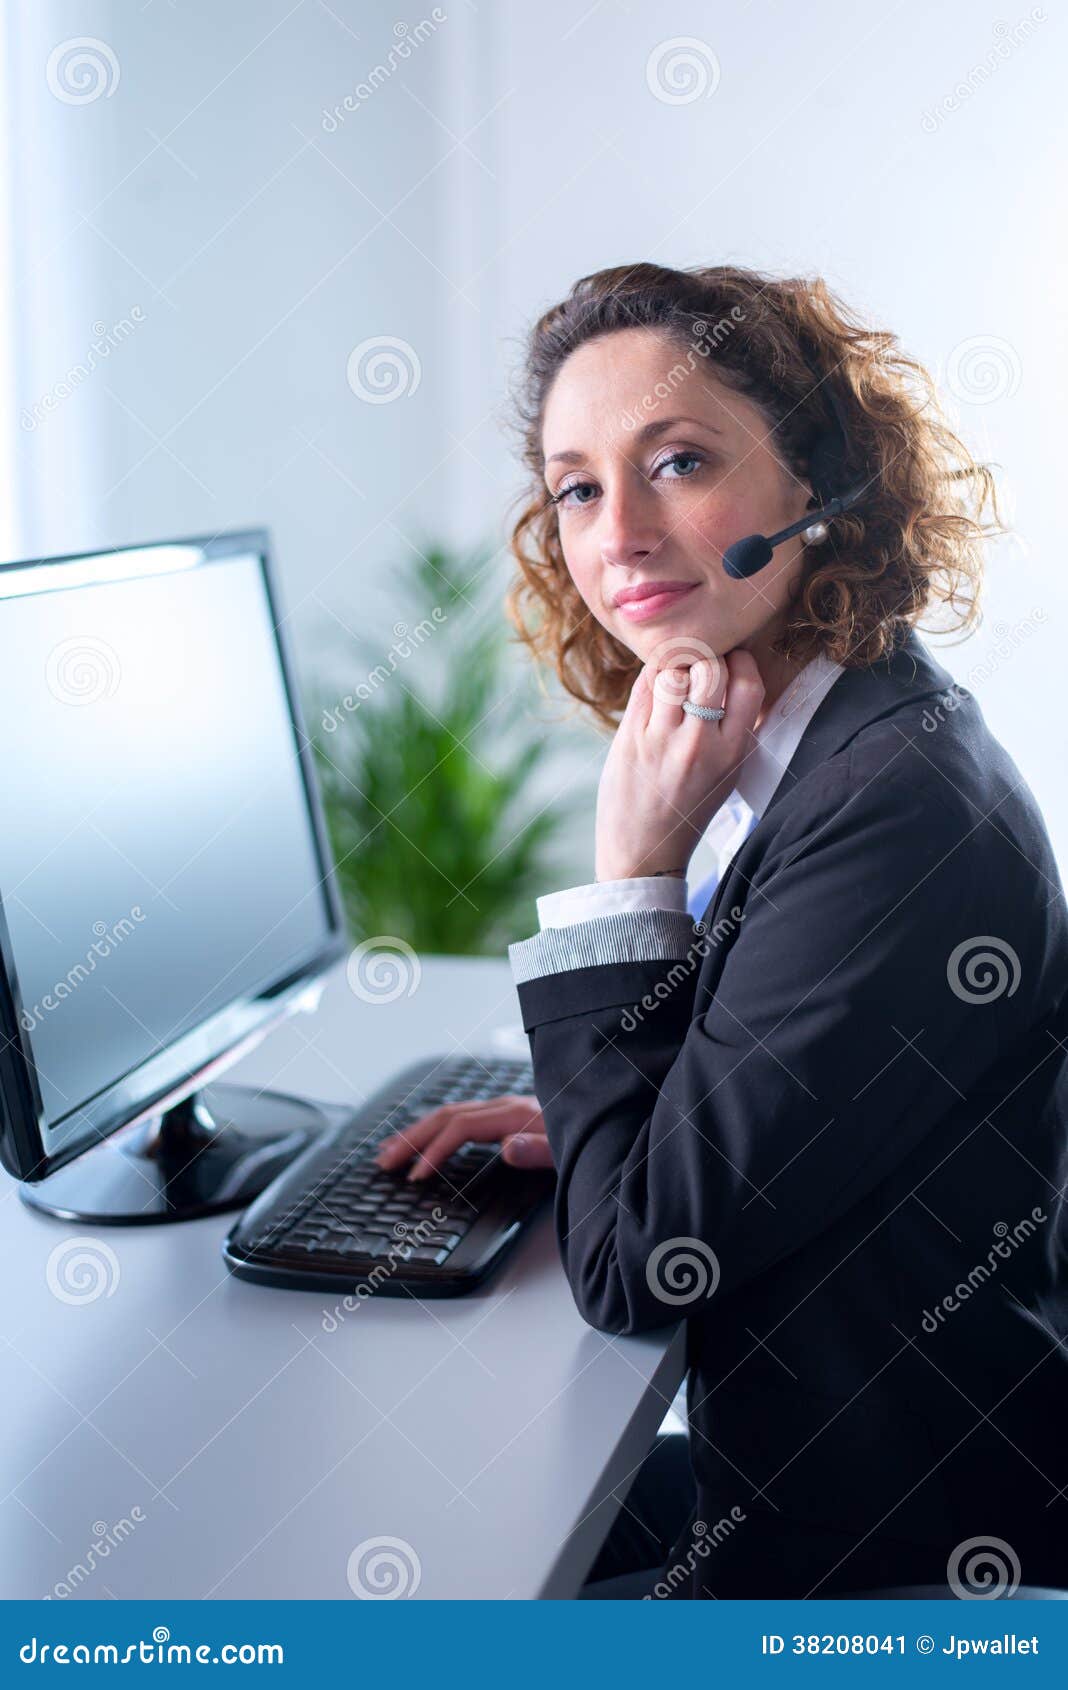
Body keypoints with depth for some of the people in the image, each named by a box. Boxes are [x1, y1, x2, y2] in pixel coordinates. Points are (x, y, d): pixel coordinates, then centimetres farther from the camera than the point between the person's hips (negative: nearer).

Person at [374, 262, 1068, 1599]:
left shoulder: (900, 804, -28)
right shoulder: (811, 752, -1)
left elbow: (635, 1266, -24)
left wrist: (635, 868, -22)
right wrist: (593, 1118, -1)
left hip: (905, 1553, -7)